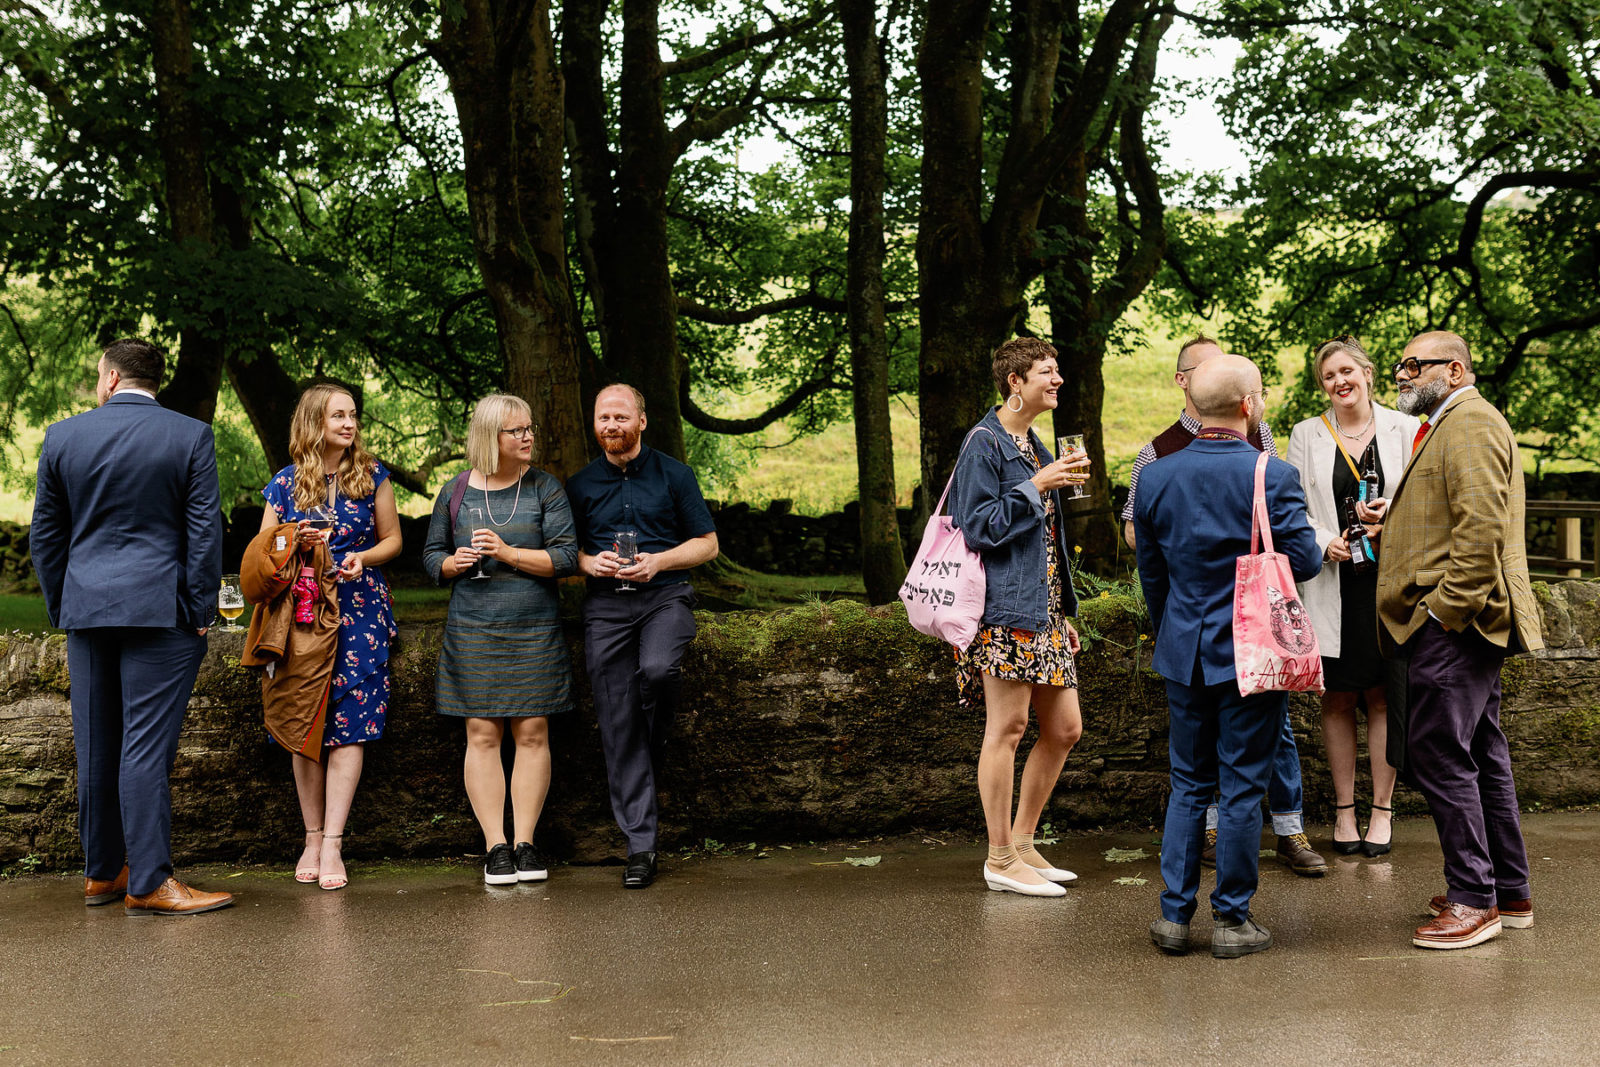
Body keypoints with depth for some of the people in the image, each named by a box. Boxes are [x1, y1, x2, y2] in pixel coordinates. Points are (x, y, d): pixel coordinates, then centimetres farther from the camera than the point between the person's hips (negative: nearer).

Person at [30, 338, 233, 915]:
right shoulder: (190, 436, -4)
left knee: (96, 745, 11)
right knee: (146, 744, -5)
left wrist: (62, 609, 18)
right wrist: (200, 611, 0)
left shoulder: (62, 436, 5)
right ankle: (148, 883, -5)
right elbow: (204, 530, -6)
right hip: (160, 610, -4)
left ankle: (102, 872, 21)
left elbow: (45, 535, 10)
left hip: (86, 611, 4)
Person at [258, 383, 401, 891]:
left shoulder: (371, 476, 5)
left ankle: (332, 844, -7)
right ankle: (312, 838, 12)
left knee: (348, 727, -9)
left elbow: (392, 538, 12)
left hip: (359, 615, 0)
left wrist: (363, 558, -8)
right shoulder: (286, 483, 4)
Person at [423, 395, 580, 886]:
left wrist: (508, 553, -14)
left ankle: (525, 842, 7)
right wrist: (453, 563, -8)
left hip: (534, 628, 0)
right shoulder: (455, 492, 6)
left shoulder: (545, 488, 3)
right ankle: (495, 845, 3)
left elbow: (565, 557, -4)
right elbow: (431, 554, 14)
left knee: (532, 732, -1)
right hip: (472, 630, 0)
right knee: (482, 735, -2)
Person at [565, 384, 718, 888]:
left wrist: (659, 562, -10)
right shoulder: (579, 486, 13)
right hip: (605, 606, 2)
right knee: (618, 725, -3)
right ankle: (639, 843, 2)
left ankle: (656, 747, -1)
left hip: (664, 596, -2)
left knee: (657, 669, -34)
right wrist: (589, 563, -4)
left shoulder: (673, 474, 7)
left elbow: (707, 544, 7)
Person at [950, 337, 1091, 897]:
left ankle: (1022, 845, 19)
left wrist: (1063, 612, 23)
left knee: (1064, 729, 9)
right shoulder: (985, 443, -8)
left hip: (1043, 609, 9)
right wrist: (1037, 486, -17)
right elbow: (980, 526, -16)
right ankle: (1001, 859, 3)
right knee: (1007, 728, -5)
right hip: (1005, 609, -9)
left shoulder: (1034, 446, 20)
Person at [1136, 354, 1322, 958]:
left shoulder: (1156, 477, 1)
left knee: (1188, 785, 14)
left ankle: (1175, 914, 14)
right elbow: (1303, 563, -11)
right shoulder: (1272, 476, -13)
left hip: (1184, 653, 4)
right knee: (1242, 788, 5)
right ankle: (1232, 920, 11)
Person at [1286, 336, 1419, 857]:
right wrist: (1325, 542, -12)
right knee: (1338, 698, 4)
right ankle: (1344, 809, 13)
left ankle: (1381, 809, 11)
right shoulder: (1306, 435, 7)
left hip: (1387, 579, -1)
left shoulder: (1403, 429, 5)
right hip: (1331, 584, 1)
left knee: (1382, 696, 2)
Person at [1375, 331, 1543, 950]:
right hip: (1463, 623, 11)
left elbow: (1481, 527, -21)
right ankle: (1509, 893, 21)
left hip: (1452, 622, -11)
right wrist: (1395, 518, 13)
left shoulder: (1468, 423, -11)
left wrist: (1445, 610, -20)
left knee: (1438, 753, -10)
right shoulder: (1447, 427, 23)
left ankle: (1474, 899, -4)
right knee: (1480, 755, 14)